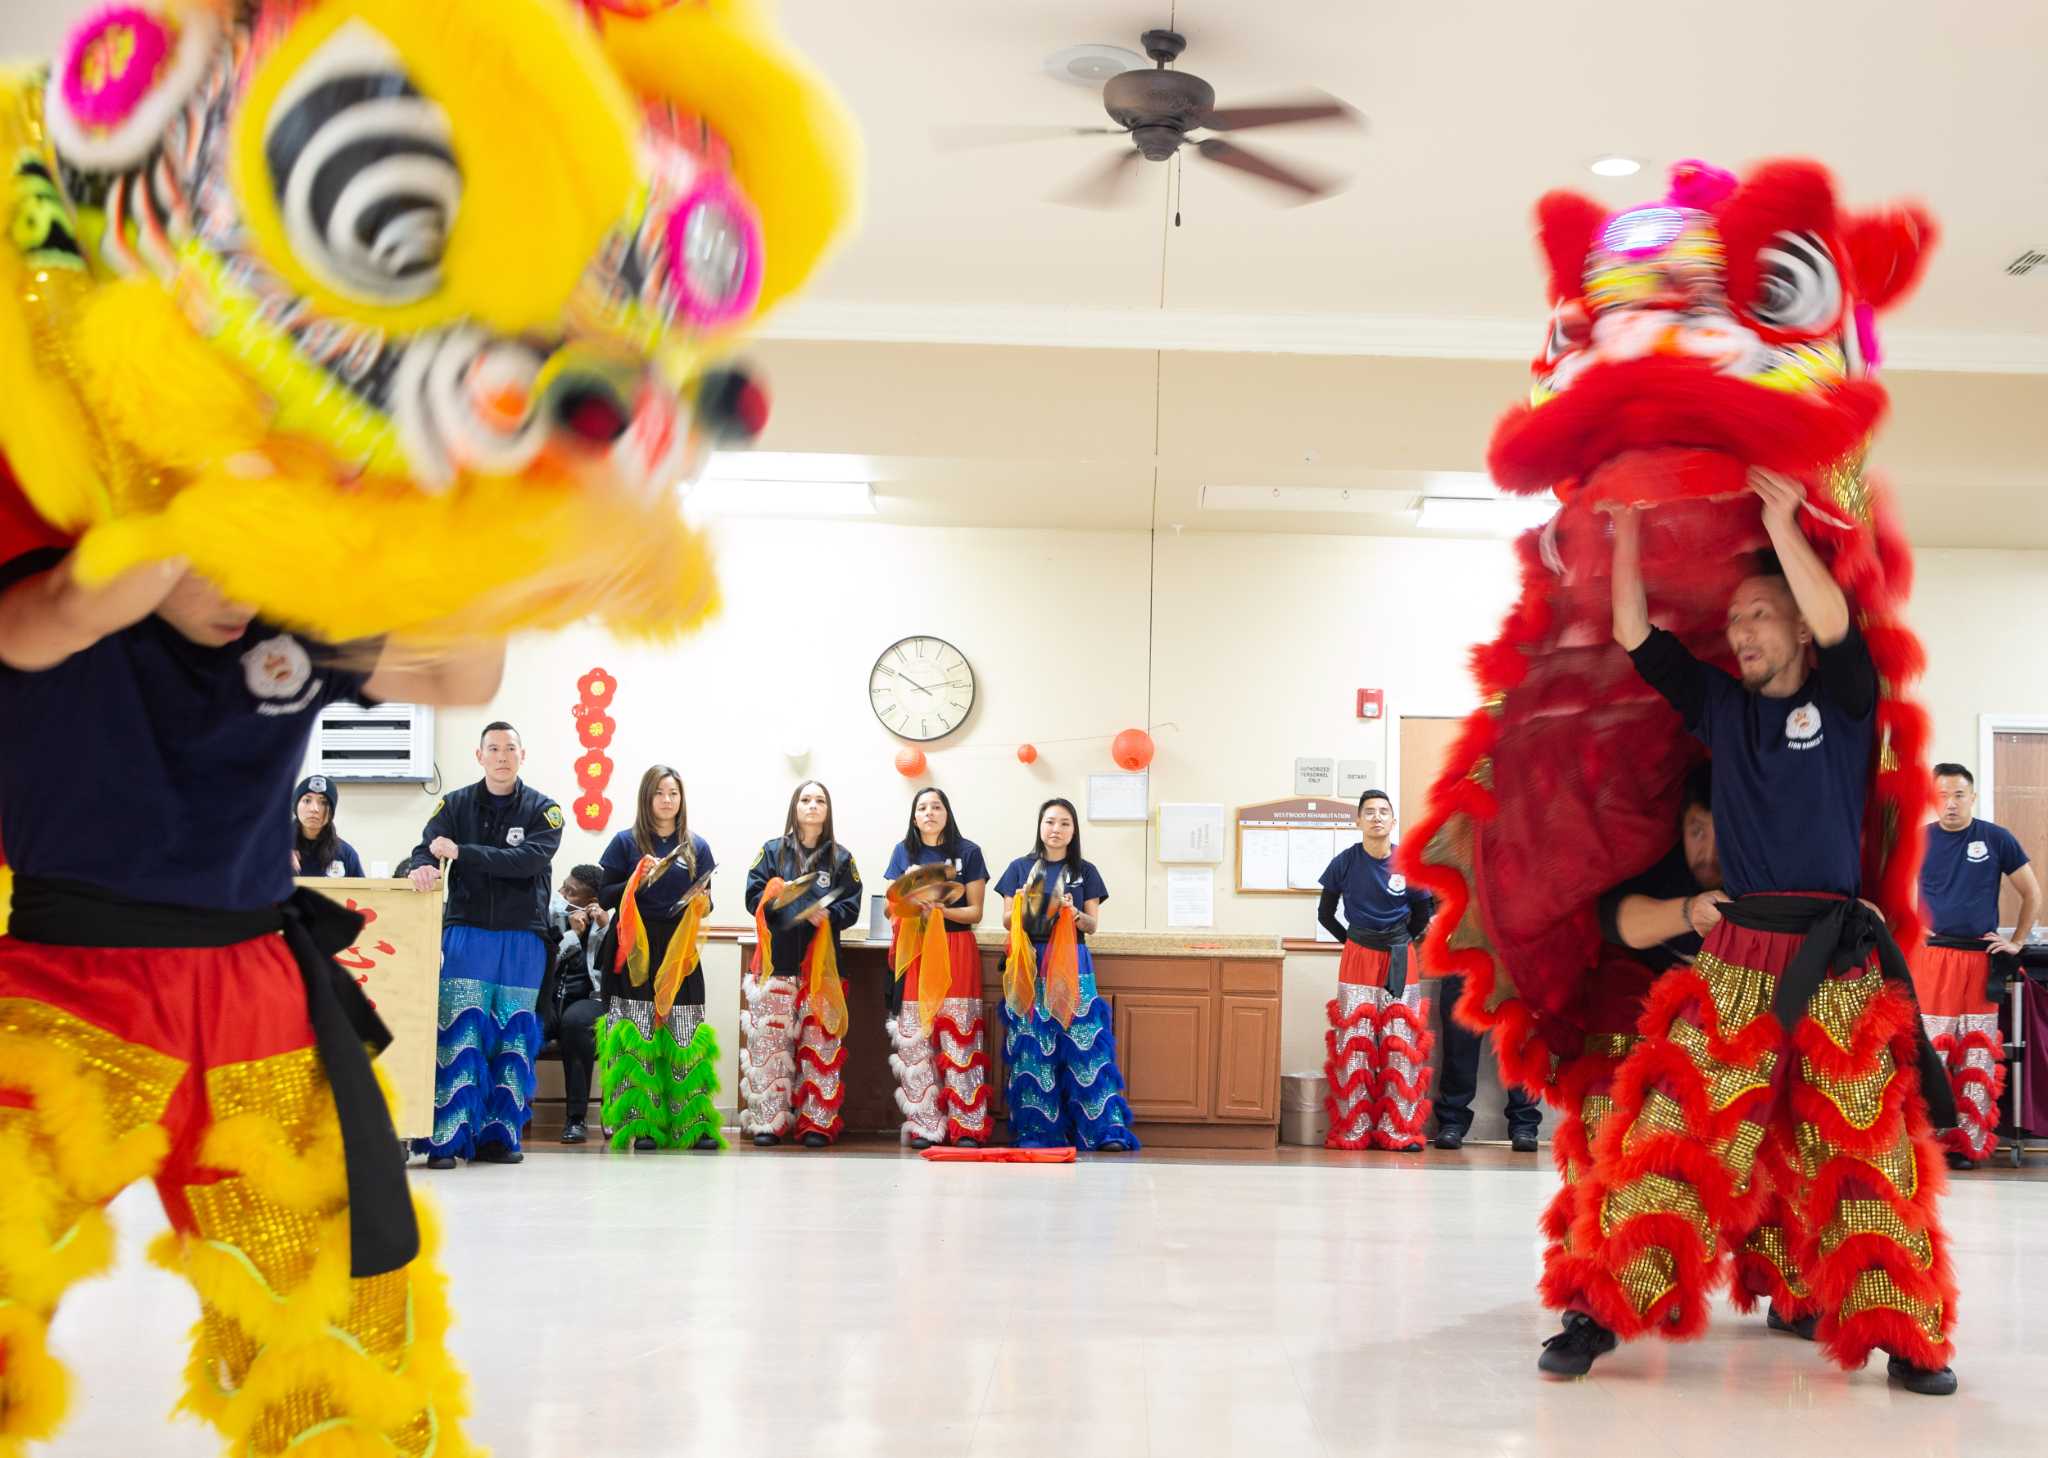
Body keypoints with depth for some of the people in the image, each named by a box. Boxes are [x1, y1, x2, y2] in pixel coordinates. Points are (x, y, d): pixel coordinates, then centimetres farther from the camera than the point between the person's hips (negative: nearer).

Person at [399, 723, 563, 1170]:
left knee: (513, 1037, 4)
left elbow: (530, 859, -14)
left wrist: (462, 852, -20)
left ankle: (498, 1135, 12)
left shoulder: (543, 810, 3)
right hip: (465, 933, 0)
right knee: (459, 1033, -8)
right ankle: (447, 1137, -8)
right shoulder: (455, 805, 8)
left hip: (521, 938, 0)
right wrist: (419, 866, -30)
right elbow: (425, 847, -5)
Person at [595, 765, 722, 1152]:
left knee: (685, 1039, -2)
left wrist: (702, 903, -9)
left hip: (679, 952, 2)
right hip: (636, 952, -2)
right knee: (638, 1039, -3)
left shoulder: (698, 847, 11)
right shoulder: (626, 841, 5)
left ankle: (694, 1123, 0)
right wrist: (637, 880, -14)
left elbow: (706, 902, 13)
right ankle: (642, 1125, 1)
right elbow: (605, 895, 2)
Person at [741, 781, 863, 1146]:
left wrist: (827, 915, -16)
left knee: (820, 1041, -1)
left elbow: (852, 907, 4)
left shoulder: (840, 857, 11)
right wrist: (774, 899, -17)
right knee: (770, 1040, -3)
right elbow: (753, 898, 3)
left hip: (821, 963, 0)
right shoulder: (771, 851, 10)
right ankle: (767, 1121, 2)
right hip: (777, 960, 0)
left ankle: (817, 1122, 4)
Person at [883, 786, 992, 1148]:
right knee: (915, 1041, -3)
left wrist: (942, 911, -14)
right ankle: (924, 1126, 1)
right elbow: (892, 907, 11)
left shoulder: (967, 852, 5)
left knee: (959, 1038, -6)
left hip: (956, 950, -2)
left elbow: (975, 911, 3)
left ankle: (967, 1127, -4)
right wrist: (912, 905, -11)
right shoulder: (903, 852, 12)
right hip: (914, 951, 2)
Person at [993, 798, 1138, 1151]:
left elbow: (1093, 924, 8)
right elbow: (1008, 921, 9)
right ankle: (1035, 1130, 1)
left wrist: (1074, 914, -13)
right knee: (1031, 1046, -3)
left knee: (1082, 1043, -8)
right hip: (1028, 965, 0)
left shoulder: (1085, 871, 10)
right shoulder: (1020, 867, 9)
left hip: (1072, 966, 0)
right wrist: (1020, 907, -12)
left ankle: (1105, 1128, -9)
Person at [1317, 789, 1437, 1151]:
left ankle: (1398, 1130, 5)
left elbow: (1423, 912, 9)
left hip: (1400, 961, 1)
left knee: (1402, 1043, -1)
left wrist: (1403, 941, 9)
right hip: (1357, 958, 0)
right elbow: (1325, 913, 8)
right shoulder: (1345, 863, -4)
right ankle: (1352, 1130, 3)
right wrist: (1350, 940, 6)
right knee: (1353, 1043, -2)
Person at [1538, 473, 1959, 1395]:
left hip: (1838, 964, -2)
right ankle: (1601, 1313, -6)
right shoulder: (1720, 705, 14)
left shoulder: (1843, 701, 5)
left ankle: (1906, 1338, 10)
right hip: (1734, 958, 2)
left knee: (1863, 1152, 0)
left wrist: (1781, 520, -14)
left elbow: (1835, 623, -14)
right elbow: (1633, 635, 12)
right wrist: (1628, 532, 5)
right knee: (1674, 1133, -6)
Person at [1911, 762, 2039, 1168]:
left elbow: (2032, 894, 11)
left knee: (1978, 1056, 4)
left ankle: (1969, 1143, 10)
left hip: (1982, 959, 1)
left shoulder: (1996, 839, 2)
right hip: (1931, 958, 0)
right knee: (1930, 1051, -1)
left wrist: (2017, 942, 6)